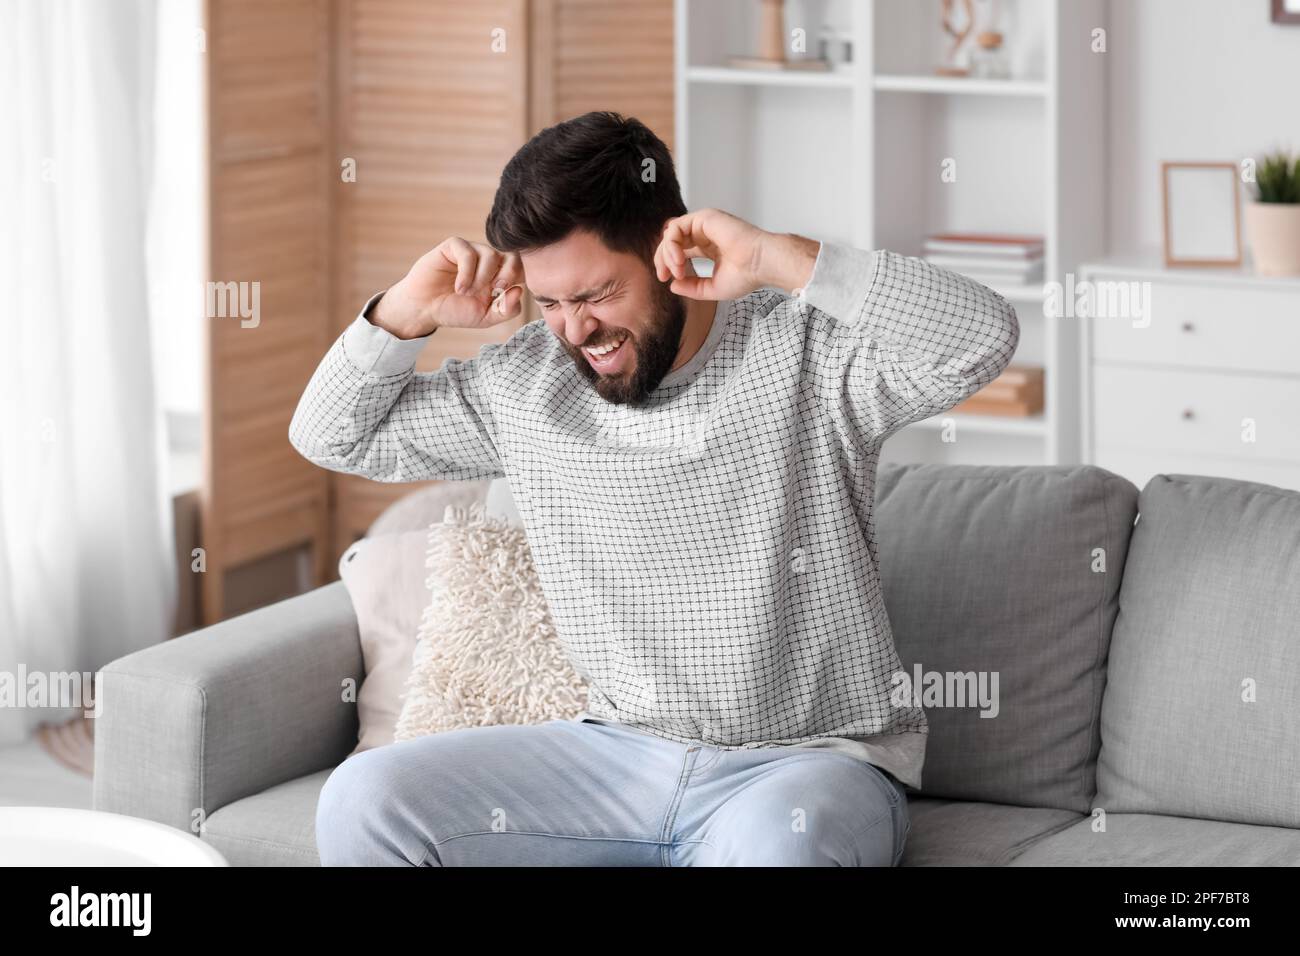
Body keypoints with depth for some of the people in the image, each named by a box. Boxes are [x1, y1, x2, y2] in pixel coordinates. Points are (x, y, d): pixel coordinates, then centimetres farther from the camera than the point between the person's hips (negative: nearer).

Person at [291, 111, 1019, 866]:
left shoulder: (806, 347, -8)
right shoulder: (523, 386, 5)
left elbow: (984, 337, -25)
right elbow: (333, 437, 16)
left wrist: (777, 259, -27)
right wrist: (409, 312, -3)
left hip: (813, 757, -5)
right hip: (622, 751, 5)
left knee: (770, 838, -42)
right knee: (364, 802, -13)